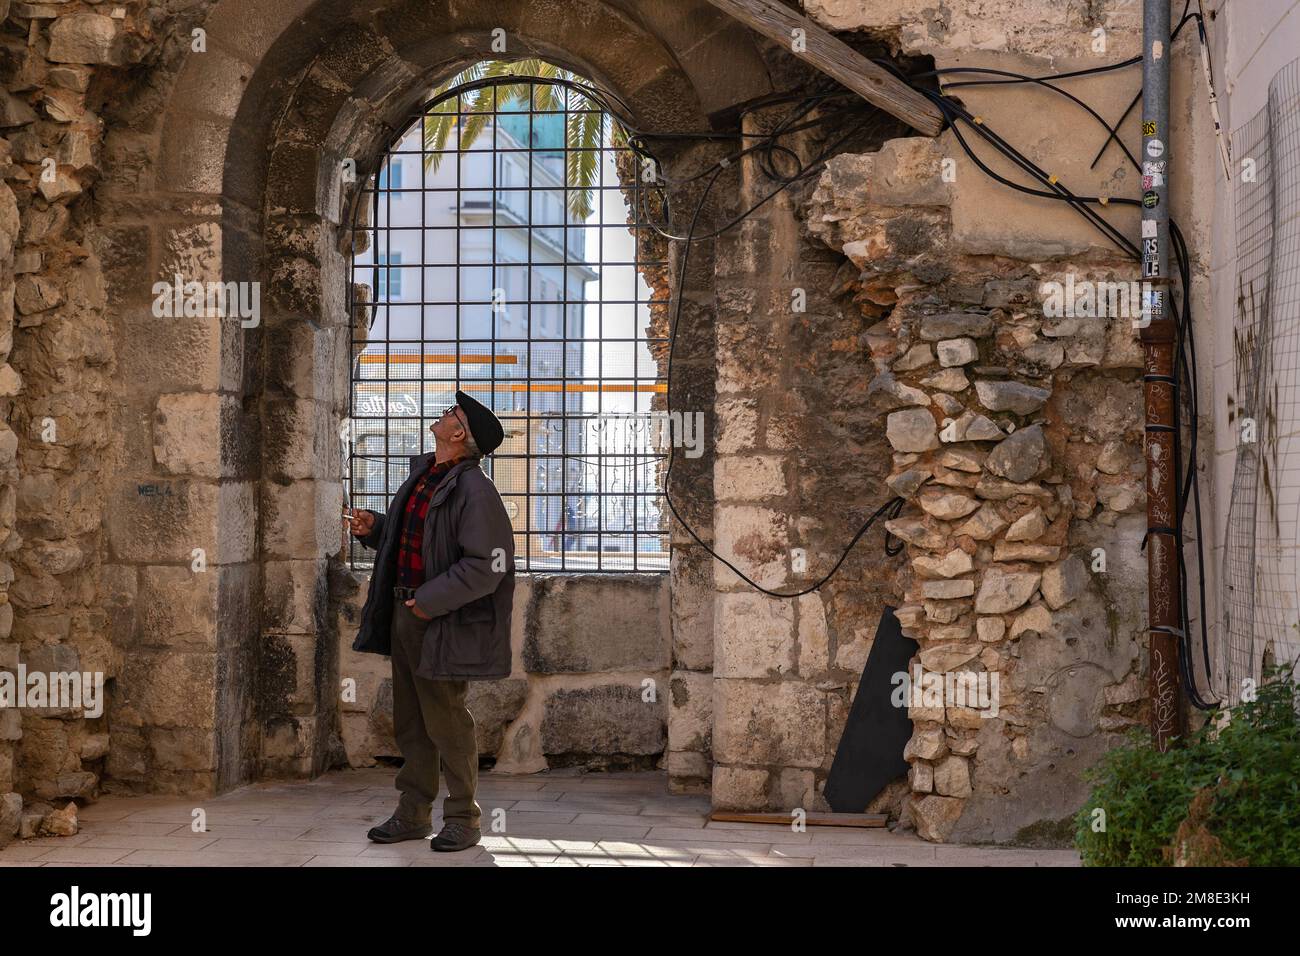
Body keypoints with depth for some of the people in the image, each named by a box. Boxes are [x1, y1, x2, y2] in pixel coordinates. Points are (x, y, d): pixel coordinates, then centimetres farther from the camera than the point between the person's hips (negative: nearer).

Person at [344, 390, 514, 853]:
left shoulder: (473, 490, -16)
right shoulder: (422, 474, 11)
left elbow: (485, 567, -21)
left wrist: (429, 601, -19)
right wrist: (374, 527, 6)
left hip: (444, 622, -9)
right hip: (404, 613, 9)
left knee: (446, 720, -1)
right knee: (409, 720, 14)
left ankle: (463, 818, 12)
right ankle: (413, 813, 24)